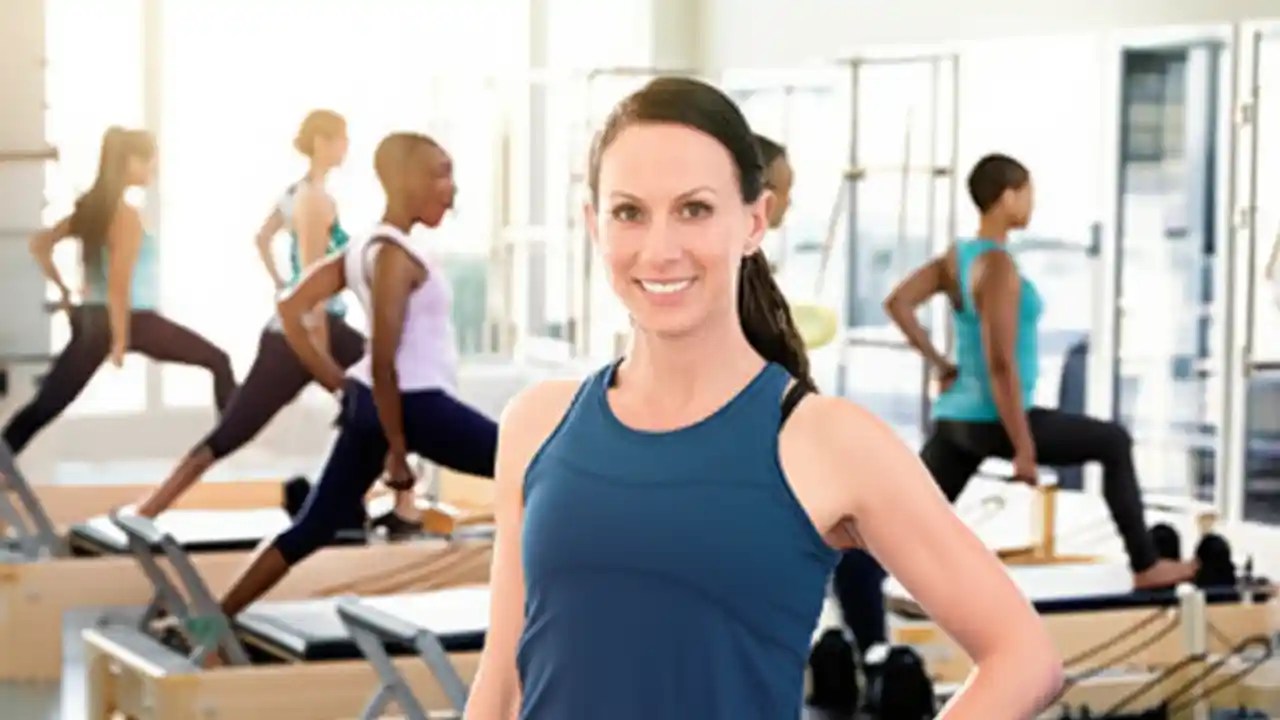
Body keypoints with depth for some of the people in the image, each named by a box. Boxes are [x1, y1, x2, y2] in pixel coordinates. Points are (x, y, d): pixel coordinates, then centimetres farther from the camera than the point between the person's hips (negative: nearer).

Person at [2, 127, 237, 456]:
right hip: (132, 319, -8)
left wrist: (63, 291, 18)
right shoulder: (126, 215, -15)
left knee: (46, 405, 5)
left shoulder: (90, 207, 9)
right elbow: (118, 284, -19)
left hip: (90, 318, 8)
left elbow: (39, 245, 16)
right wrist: (120, 340, -16)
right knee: (218, 362, 7)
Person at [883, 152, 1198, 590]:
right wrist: (1024, 448, -20)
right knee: (1114, 443, 9)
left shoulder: (956, 256, 8)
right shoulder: (997, 266, -18)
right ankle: (1145, 567, 15)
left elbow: (897, 303, 7)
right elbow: (1000, 362, -23)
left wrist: (938, 364, 8)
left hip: (954, 420, 8)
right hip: (993, 422, -8)